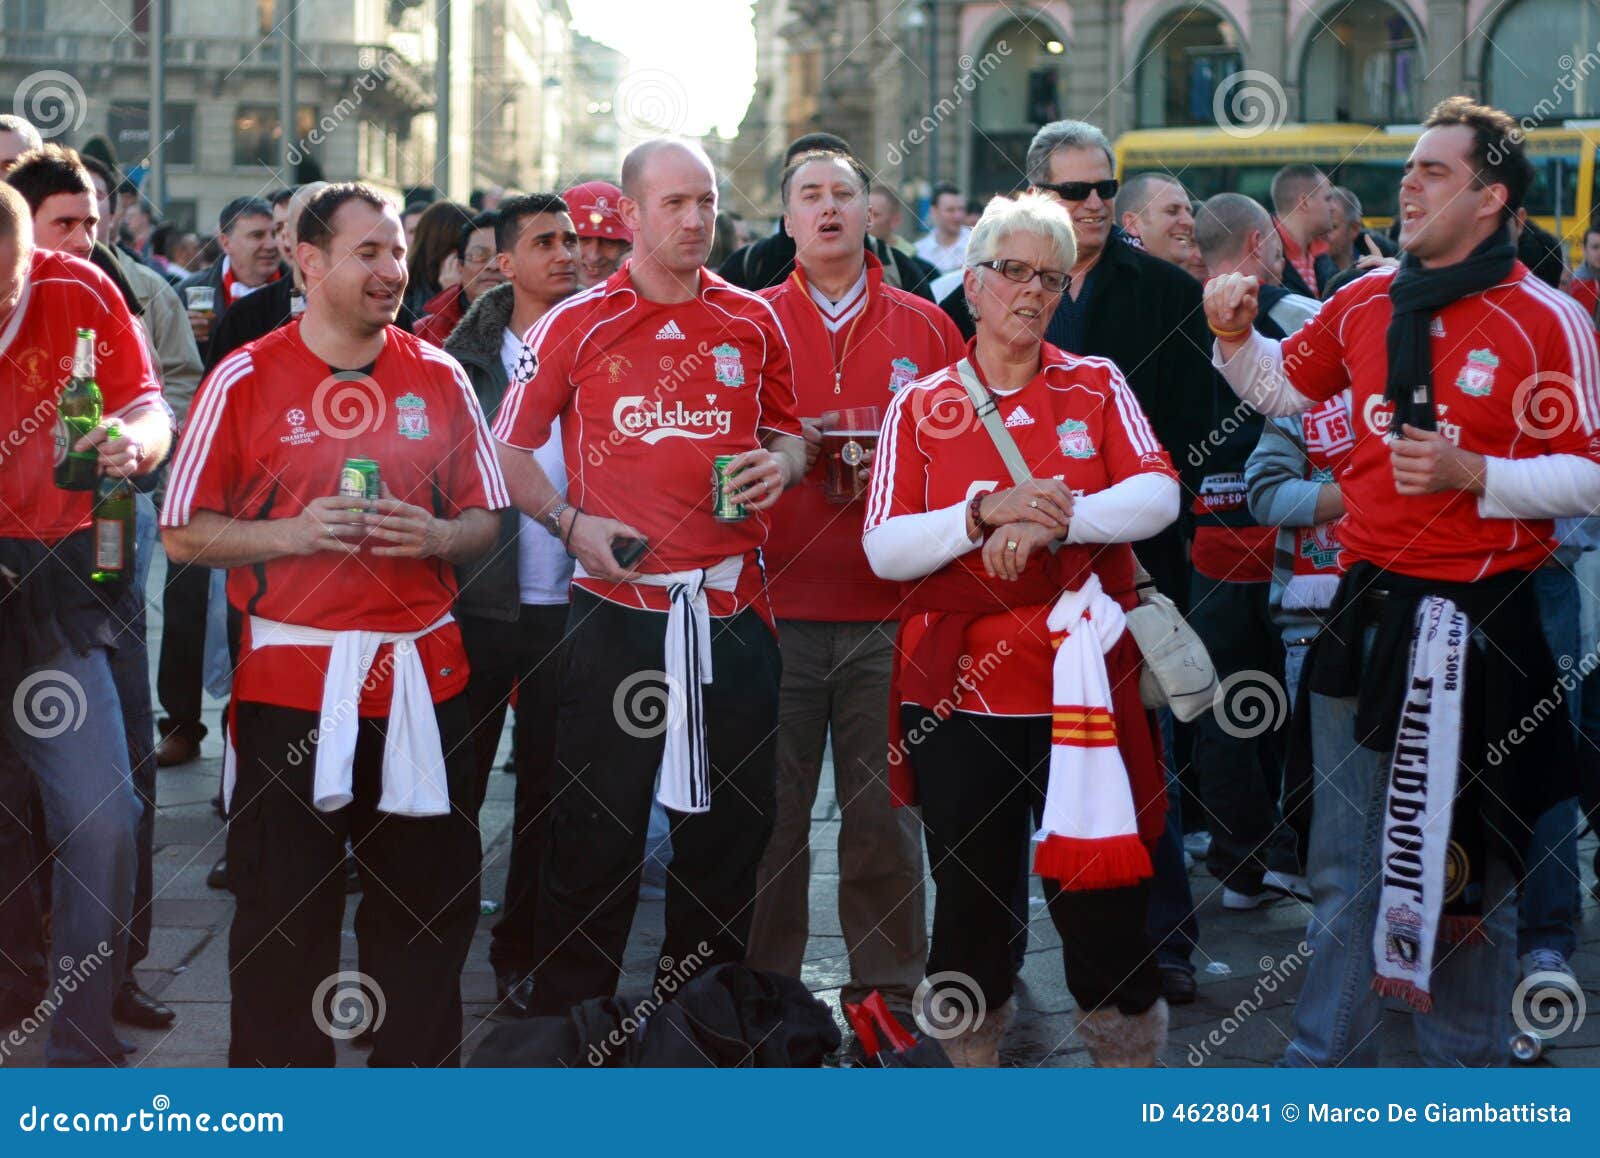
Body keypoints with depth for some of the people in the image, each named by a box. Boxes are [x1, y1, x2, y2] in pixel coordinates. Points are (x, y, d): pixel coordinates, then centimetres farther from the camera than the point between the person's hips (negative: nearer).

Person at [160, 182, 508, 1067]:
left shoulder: (440, 378, 8)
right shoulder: (244, 381, -2)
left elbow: (484, 520, 13)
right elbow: (183, 533, 0)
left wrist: (436, 536, -9)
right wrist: (292, 532, -15)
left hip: (421, 676, 3)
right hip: (289, 680, -3)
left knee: (431, 896, 7)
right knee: (282, 909, 3)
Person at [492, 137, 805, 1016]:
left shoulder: (753, 323, 8)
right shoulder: (576, 325, 0)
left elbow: (788, 433, 20)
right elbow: (509, 451, 4)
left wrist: (782, 463, -3)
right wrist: (571, 523, -11)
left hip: (732, 607, 3)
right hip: (616, 605, -3)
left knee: (730, 823, 11)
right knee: (595, 827, 1)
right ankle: (569, 1010, 12)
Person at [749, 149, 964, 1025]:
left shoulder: (926, 328, 9)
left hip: (889, 608, 1)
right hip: (778, 601, 0)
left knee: (884, 809, 3)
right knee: (771, 807, 1)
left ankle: (887, 985, 13)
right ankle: (763, 981, 12)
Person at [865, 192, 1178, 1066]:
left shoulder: (1097, 388, 7)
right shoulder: (920, 406, 6)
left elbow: (1158, 496, -7)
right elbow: (884, 548, -3)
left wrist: (1054, 520, -21)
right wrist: (985, 513, -18)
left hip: (1077, 686, 0)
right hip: (956, 690, 0)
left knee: (1100, 890, 1)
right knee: (967, 891, 7)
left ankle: (1127, 1054, 15)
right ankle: (969, 1056, 21)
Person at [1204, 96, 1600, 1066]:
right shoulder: (1365, 304, 7)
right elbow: (1281, 386, 24)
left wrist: (1472, 475, -22)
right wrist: (1237, 337, 5)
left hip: (1479, 617, -5)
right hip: (1368, 606, 5)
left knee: (1469, 866, 7)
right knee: (1349, 865, 12)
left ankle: (1468, 1065, 22)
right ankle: (1328, 1059, 23)